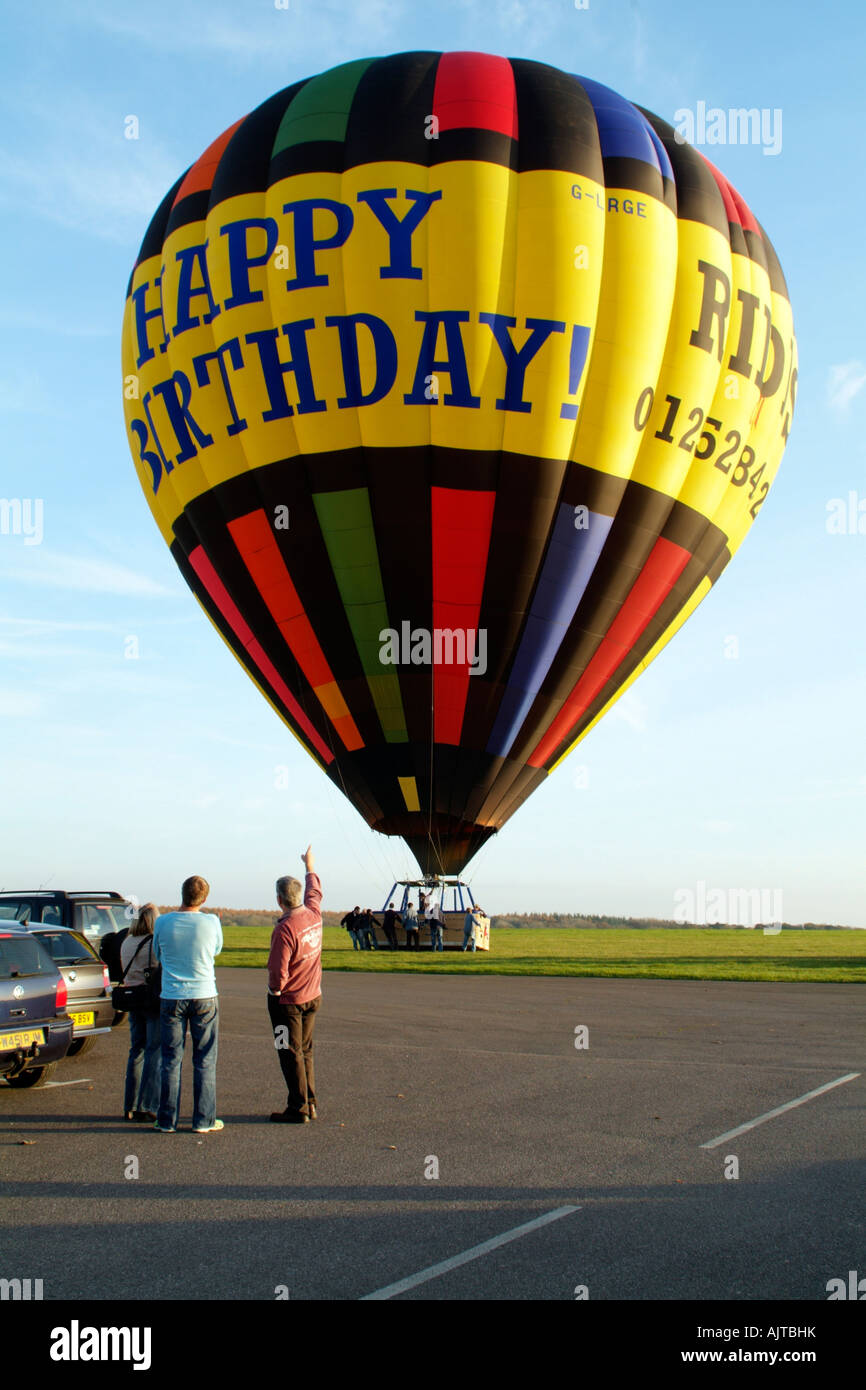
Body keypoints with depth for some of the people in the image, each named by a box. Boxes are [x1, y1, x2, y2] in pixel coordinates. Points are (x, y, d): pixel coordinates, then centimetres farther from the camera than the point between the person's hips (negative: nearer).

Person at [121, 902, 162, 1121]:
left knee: (136, 1051, 14)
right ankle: (147, 1107, -2)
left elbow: (124, 973, 15)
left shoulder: (126, 942, 7)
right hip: (155, 1002, -7)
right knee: (155, 1053, -1)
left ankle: (130, 1106, 18)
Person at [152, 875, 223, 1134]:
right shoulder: (211, 922, -8)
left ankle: (167, 1120, 13)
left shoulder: (162, 923, -6)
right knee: (205, 1061, 7)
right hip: (204, 996, -1)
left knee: (171, 1061, 9)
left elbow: (157, 956, 9)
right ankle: (204, 1120, 10)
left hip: (171, 997, 1)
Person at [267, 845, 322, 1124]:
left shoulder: (285, 928, -25)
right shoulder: (314, 914, -3)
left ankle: (298, 1109, 6)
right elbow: (315, 891, 21)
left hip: (288, 1000, -7)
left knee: (291, 1054, 2)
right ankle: (309, 1104, 21)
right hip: (313, 996, 7)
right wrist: (309, 866, 36)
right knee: (305, 1051, 17)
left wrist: (274, 990, -3)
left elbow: (278, 970, -23)